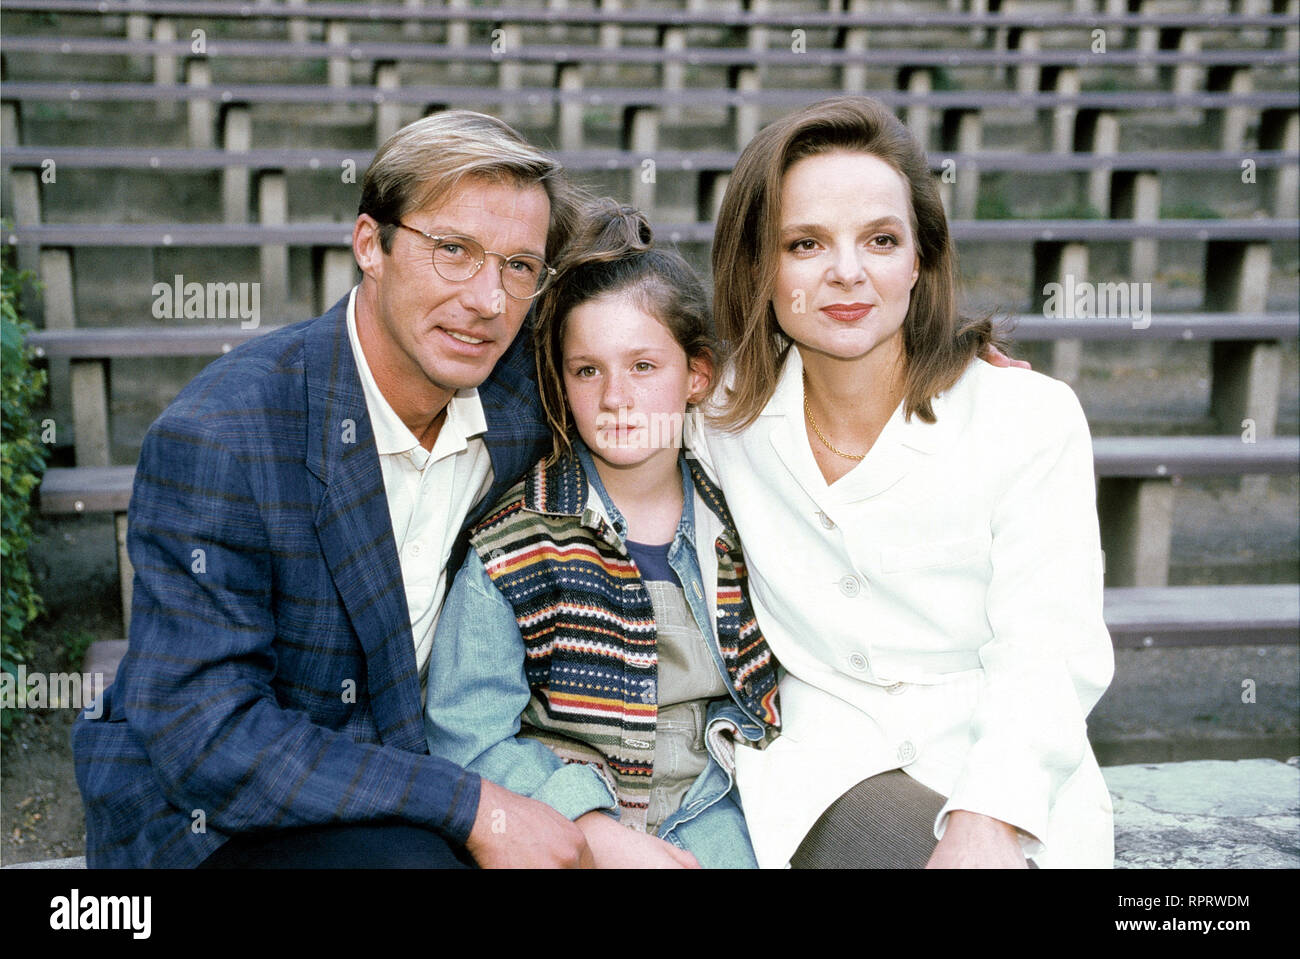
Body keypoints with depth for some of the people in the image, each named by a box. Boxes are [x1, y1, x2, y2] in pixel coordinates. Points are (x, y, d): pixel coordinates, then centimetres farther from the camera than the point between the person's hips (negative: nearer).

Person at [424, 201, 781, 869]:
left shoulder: (732, 530, 5)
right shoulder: (511, 545, -6)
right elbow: (468, 736, -9)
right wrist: (597, 830, -19)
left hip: (706, 813, 4)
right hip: (565, 822, -3)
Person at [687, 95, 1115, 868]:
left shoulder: (1033, 419, -4)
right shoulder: (726, 424, 3)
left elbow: (1048, 655, -11)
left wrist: (988, 823, -26)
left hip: (1014, 794, 0)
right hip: (828, 770, 1)